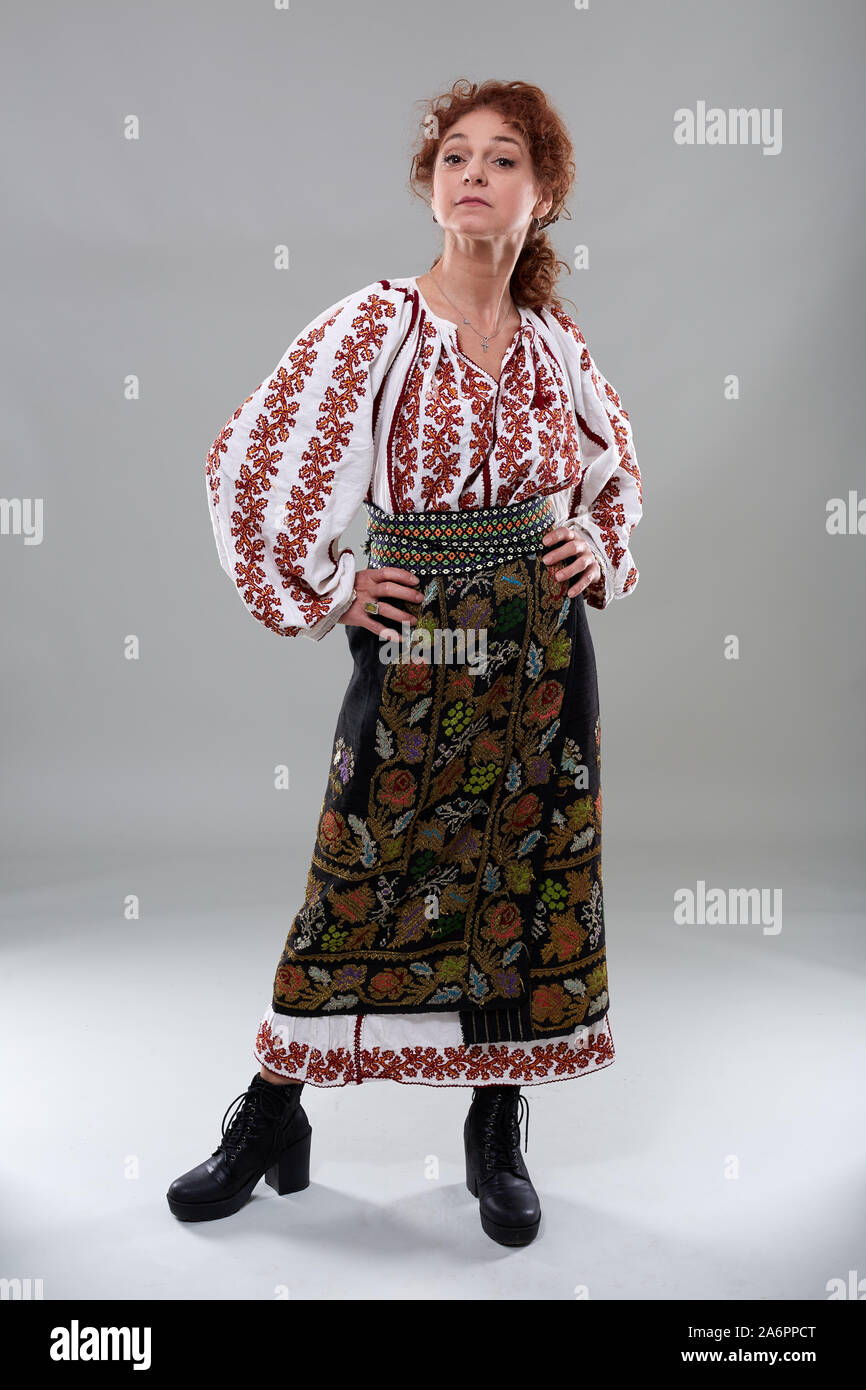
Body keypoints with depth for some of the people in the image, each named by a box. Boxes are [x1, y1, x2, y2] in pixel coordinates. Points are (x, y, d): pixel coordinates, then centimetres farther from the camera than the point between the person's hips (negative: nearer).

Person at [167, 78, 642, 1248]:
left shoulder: (554, 343, 6)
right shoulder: (373, 326, -6)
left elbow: (619, 463, 23)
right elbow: (248, 465, -6)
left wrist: (604, 551, 7)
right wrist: (317, 593, -4)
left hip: (543, 658, 4)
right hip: (412, 659, -3)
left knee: (532, 887, 8)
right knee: (360, 887, 4)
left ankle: (499, 1135, 27)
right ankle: (271, 1120, 24)